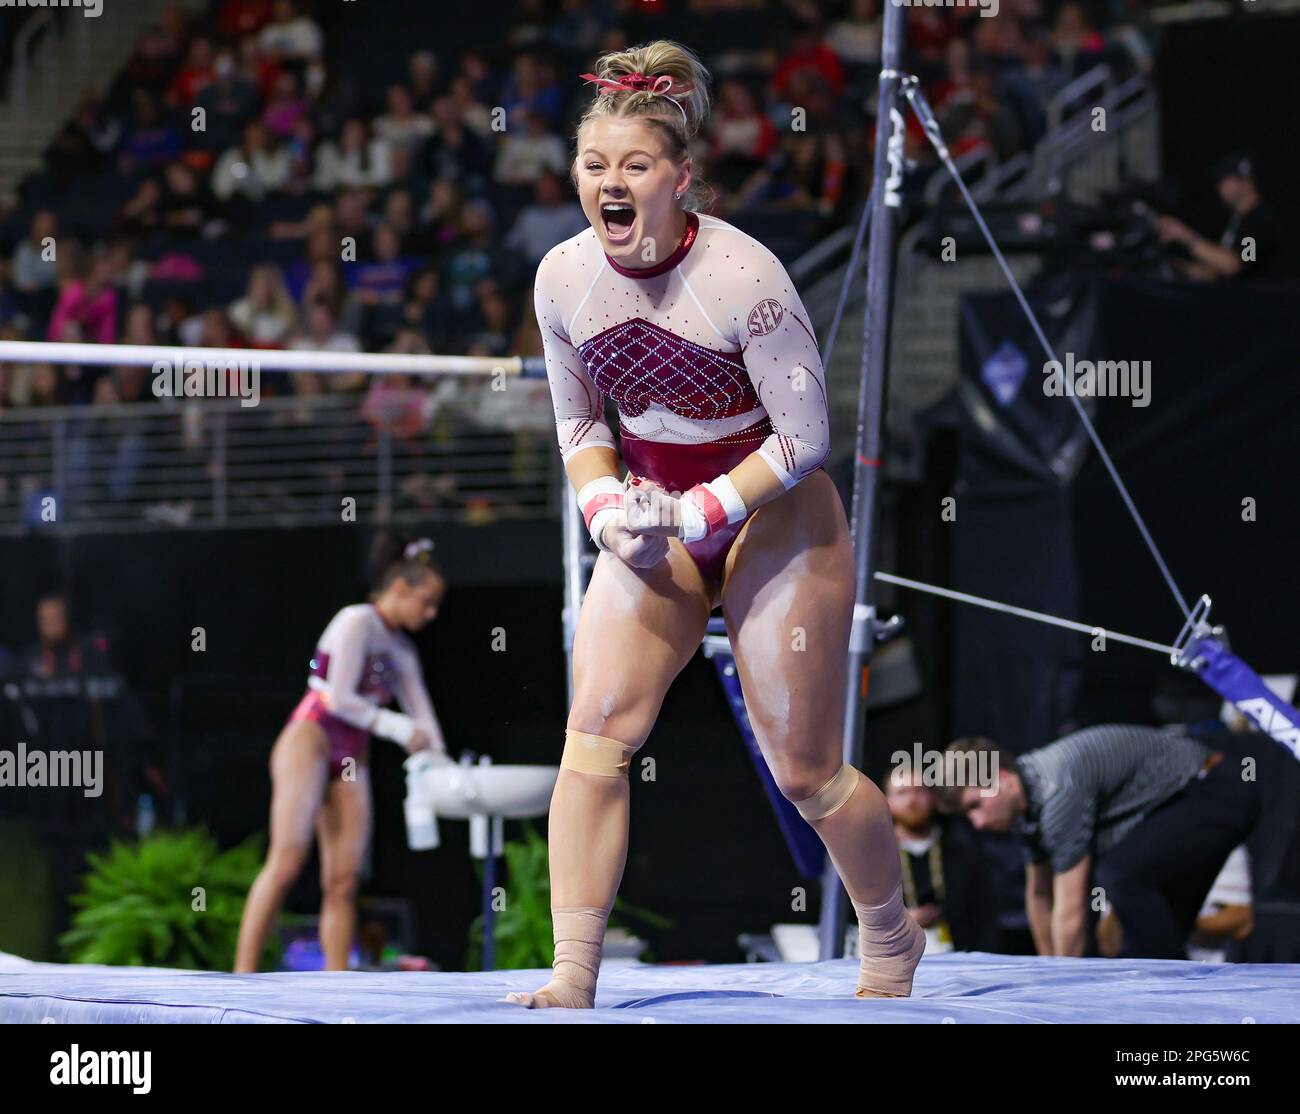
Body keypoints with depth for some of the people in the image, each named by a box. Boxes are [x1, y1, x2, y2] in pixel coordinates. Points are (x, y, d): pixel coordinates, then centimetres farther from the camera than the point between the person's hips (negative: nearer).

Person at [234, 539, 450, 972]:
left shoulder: (403, 650, 19)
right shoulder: (357, 622, -6)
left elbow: (421, 714, 15)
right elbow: (341, 699, -14)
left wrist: (438, 763, -1)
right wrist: (399, 729, -13)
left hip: (352, 759, 8)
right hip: (310, 740, -8)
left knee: (343, 880, -1)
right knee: (286, 861, -18)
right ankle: (243, 973, -22)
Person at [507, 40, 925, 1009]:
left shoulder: (742, 277, -24)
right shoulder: (564, 278, -9)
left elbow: (805, 437, -18)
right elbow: (580, 424, 5)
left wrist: (698, 514, -24)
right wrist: (611, 514, -13)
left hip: (776, 522, -4)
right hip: (657, 522, 4)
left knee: (805, 774, 3)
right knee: (595, 731, -15)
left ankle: (893, 942, 30)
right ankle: (573, 981, -15)